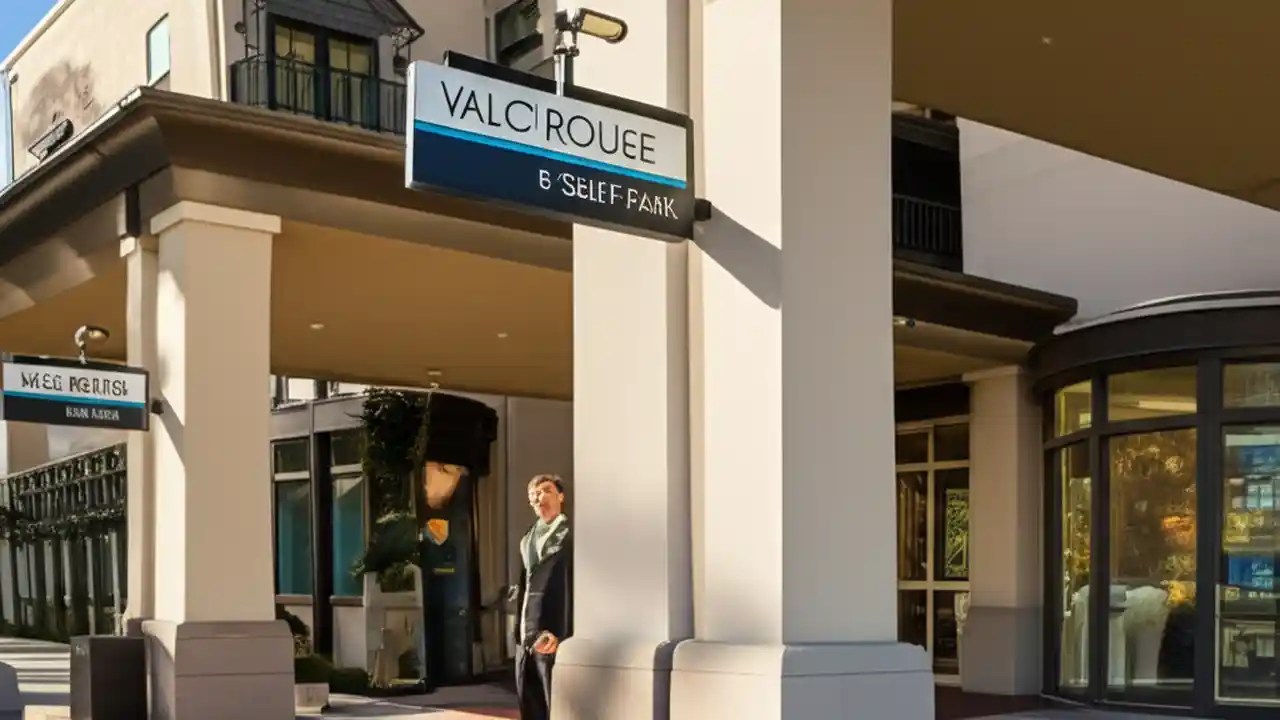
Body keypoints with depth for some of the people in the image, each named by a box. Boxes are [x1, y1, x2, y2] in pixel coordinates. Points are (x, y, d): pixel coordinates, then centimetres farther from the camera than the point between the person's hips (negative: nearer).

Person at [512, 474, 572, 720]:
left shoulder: (569, 535, -4)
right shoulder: (527, 540, 19)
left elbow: (575, 588, -11)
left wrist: (560, 633, -18)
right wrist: (519, 632, 13)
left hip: (554, 635, -7)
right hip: (525, 637, 7)